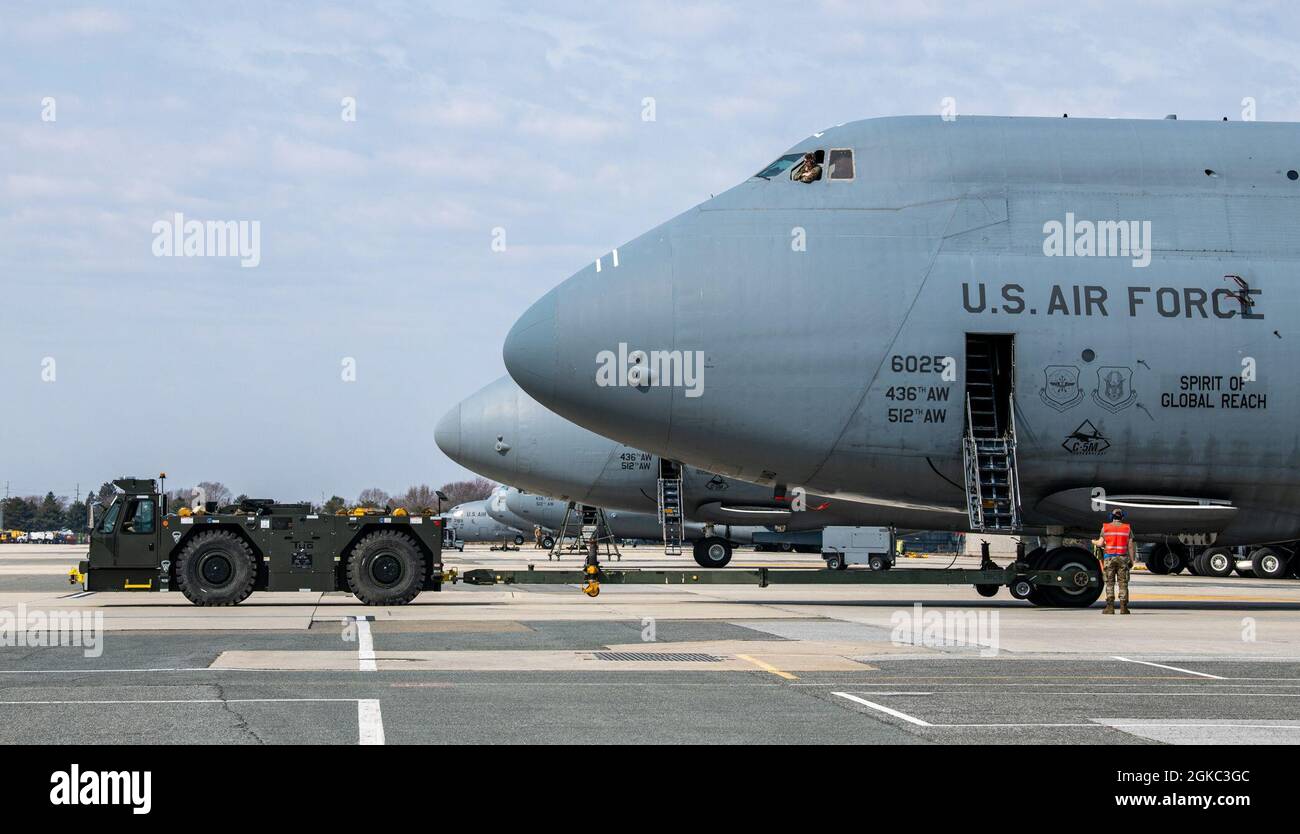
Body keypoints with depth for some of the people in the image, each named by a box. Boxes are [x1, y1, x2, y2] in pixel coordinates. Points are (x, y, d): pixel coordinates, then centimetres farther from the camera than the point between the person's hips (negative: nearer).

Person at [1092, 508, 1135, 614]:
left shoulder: (1105, 527, 1)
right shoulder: (1127, 528, 3)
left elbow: (1100, 543, 0)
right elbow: (1130, 546, 1)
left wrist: (1094, 542, 22)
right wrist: (1131, 560, 6)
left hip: (1109, 558, 0)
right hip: (1122, 558, 0)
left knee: (1110, 583, 3)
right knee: (1123, 584, 3)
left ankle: (1110, 607, -2)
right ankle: (1123, 607, -1)